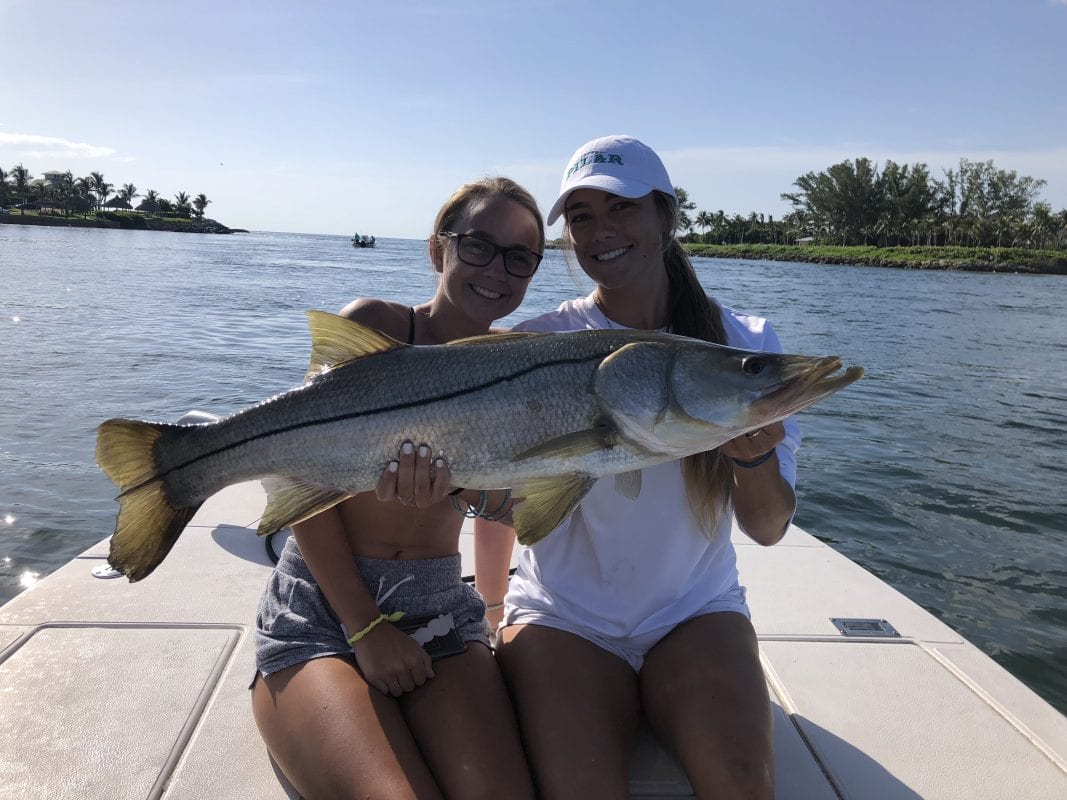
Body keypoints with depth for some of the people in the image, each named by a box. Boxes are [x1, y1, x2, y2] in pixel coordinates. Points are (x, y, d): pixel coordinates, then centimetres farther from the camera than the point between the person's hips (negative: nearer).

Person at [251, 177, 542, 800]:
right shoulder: (376, 324, -6)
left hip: (441, 610, 3)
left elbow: (504, 501, -10)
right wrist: (364, 627, -11)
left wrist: (449, 488, -35)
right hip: (320, 607, -3)